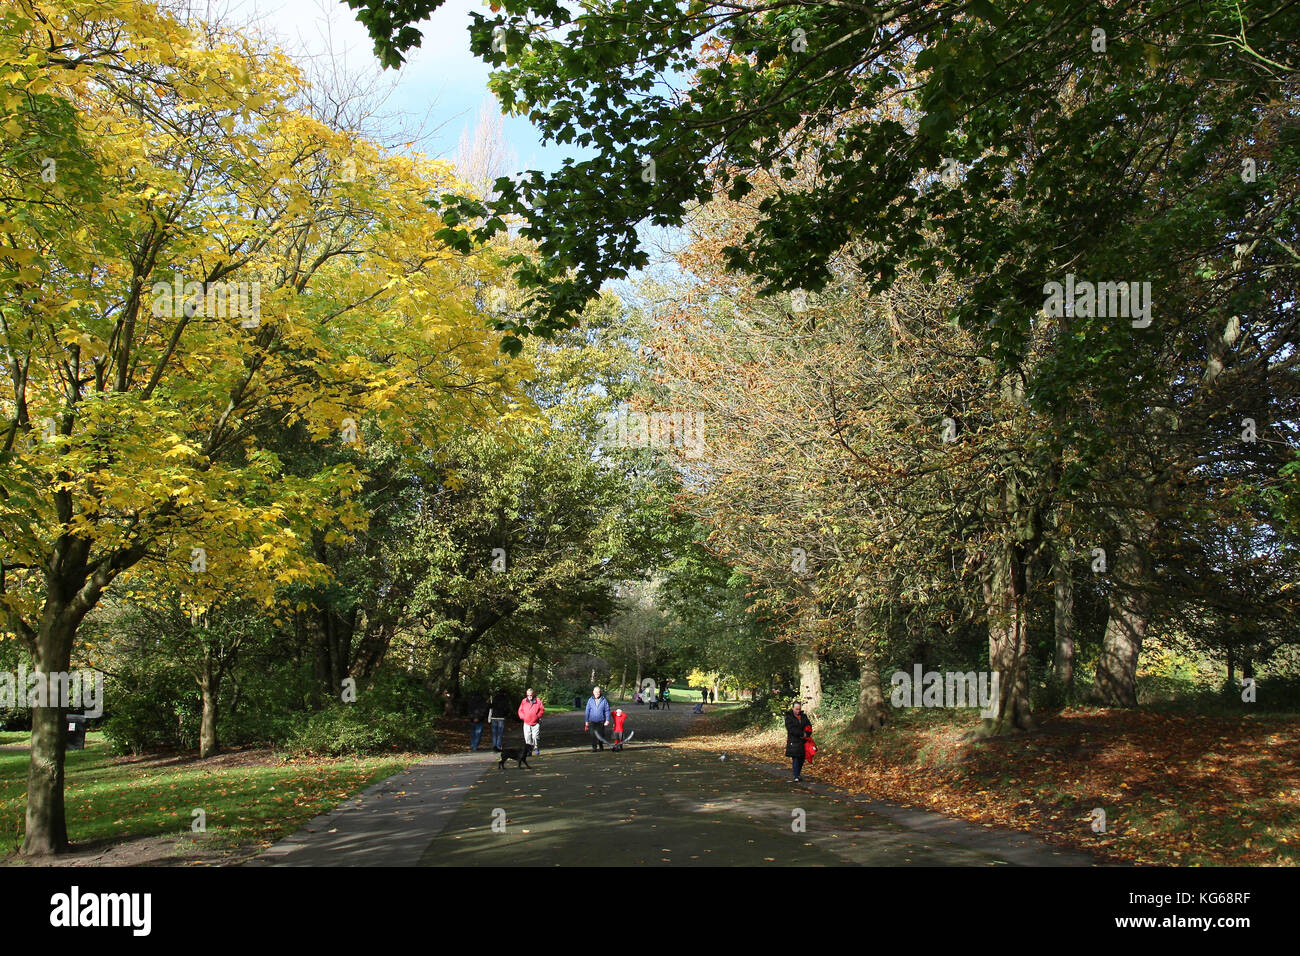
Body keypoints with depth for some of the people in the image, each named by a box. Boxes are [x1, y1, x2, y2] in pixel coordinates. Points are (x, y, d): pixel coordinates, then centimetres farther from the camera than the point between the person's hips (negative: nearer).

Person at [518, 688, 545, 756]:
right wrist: (523, 717, -4)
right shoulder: (524, 701, 6)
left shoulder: (538, 701, 0)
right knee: (527, 737, -1)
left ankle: (536, 747, 10)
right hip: (526, 723, 2)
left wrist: (537, 716, -9)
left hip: (536, 723, -2)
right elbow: (520, 711, 12)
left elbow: (542, 709, 3)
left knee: (535, 736, -11)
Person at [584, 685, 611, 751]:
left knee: (600, 734, 8)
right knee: (593, 735, -6)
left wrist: (607, 720, -7)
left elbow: (607, 711, -1)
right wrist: (586, 721, 6)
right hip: (592, 721, 0)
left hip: (601, 721, 0)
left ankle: (601, 746, 29)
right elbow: (587, 711, 5)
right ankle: (594, 748, 3)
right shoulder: (590, 700, 0)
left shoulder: (604, 700, -4)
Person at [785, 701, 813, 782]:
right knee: (795, 758, -9)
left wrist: (806, 734, -10)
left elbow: (809, 726, 9)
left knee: (801, 758, 6)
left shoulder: (804, 716, 12)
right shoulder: (789, 717, -3)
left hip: (803, 741, 5)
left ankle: (798, 774, 19)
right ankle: (796, 777, -9)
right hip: (794, 741, -5)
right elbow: (791, 729, -13)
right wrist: (802, 734, -16)